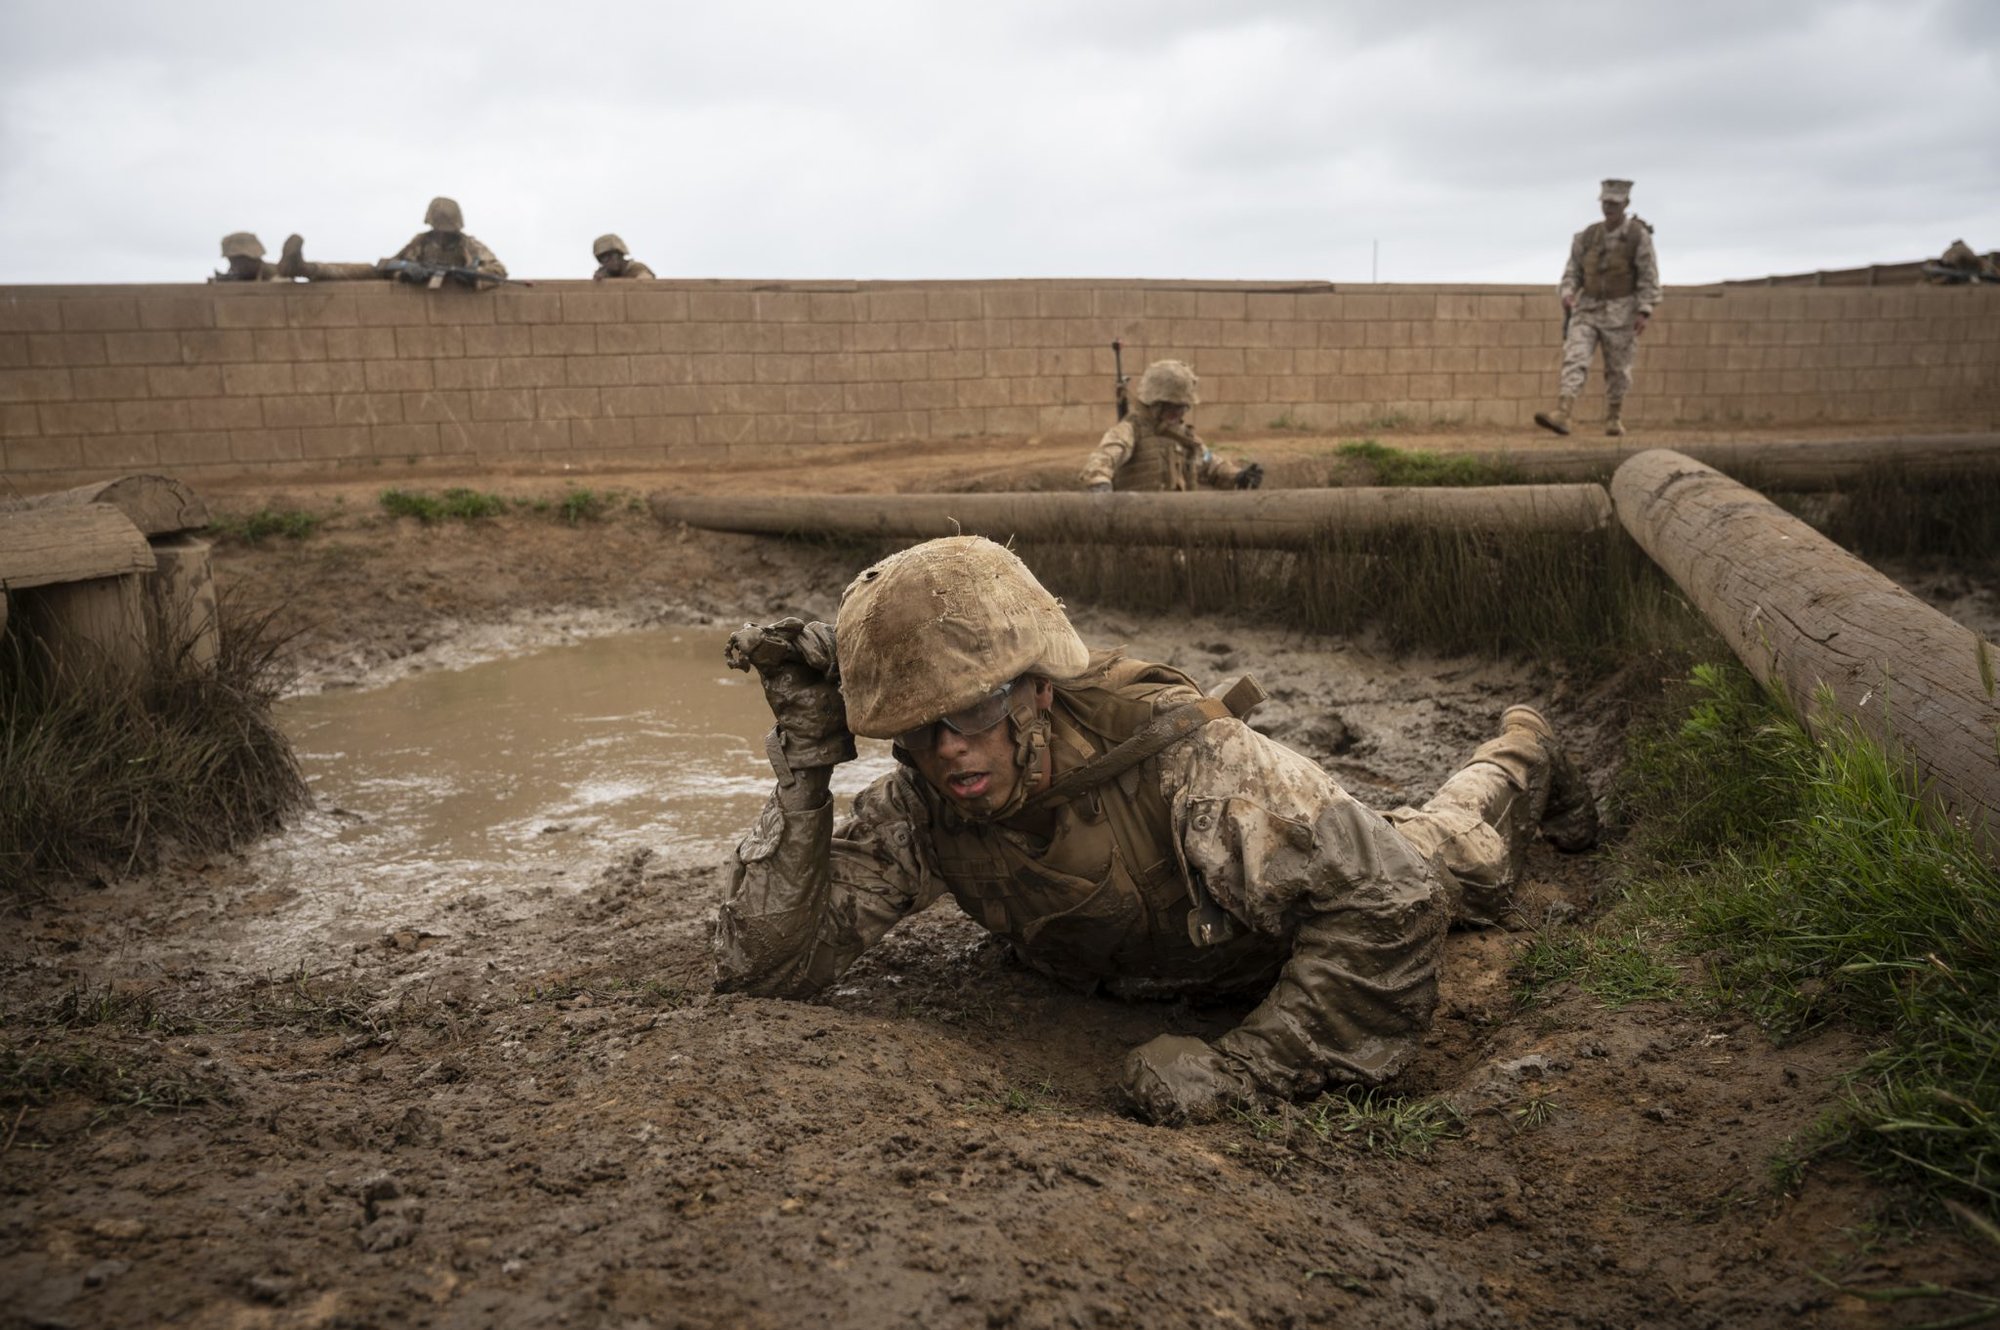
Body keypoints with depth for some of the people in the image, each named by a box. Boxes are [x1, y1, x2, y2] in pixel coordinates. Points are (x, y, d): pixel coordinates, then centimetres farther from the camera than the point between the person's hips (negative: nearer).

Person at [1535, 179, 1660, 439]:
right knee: (1574, 358, -14)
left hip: (1621, 312, -3)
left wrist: (1645, 311, -16)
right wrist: (1568, 293, -10)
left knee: (1617, 368, 6)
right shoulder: (1588, 235, 5)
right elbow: (1573, 269, 10)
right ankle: (1562, 414, -25)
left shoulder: (1638, 235, -6)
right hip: (1587, 308, 3)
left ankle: (1614, 419, 22)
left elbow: (1649, 276, -8)